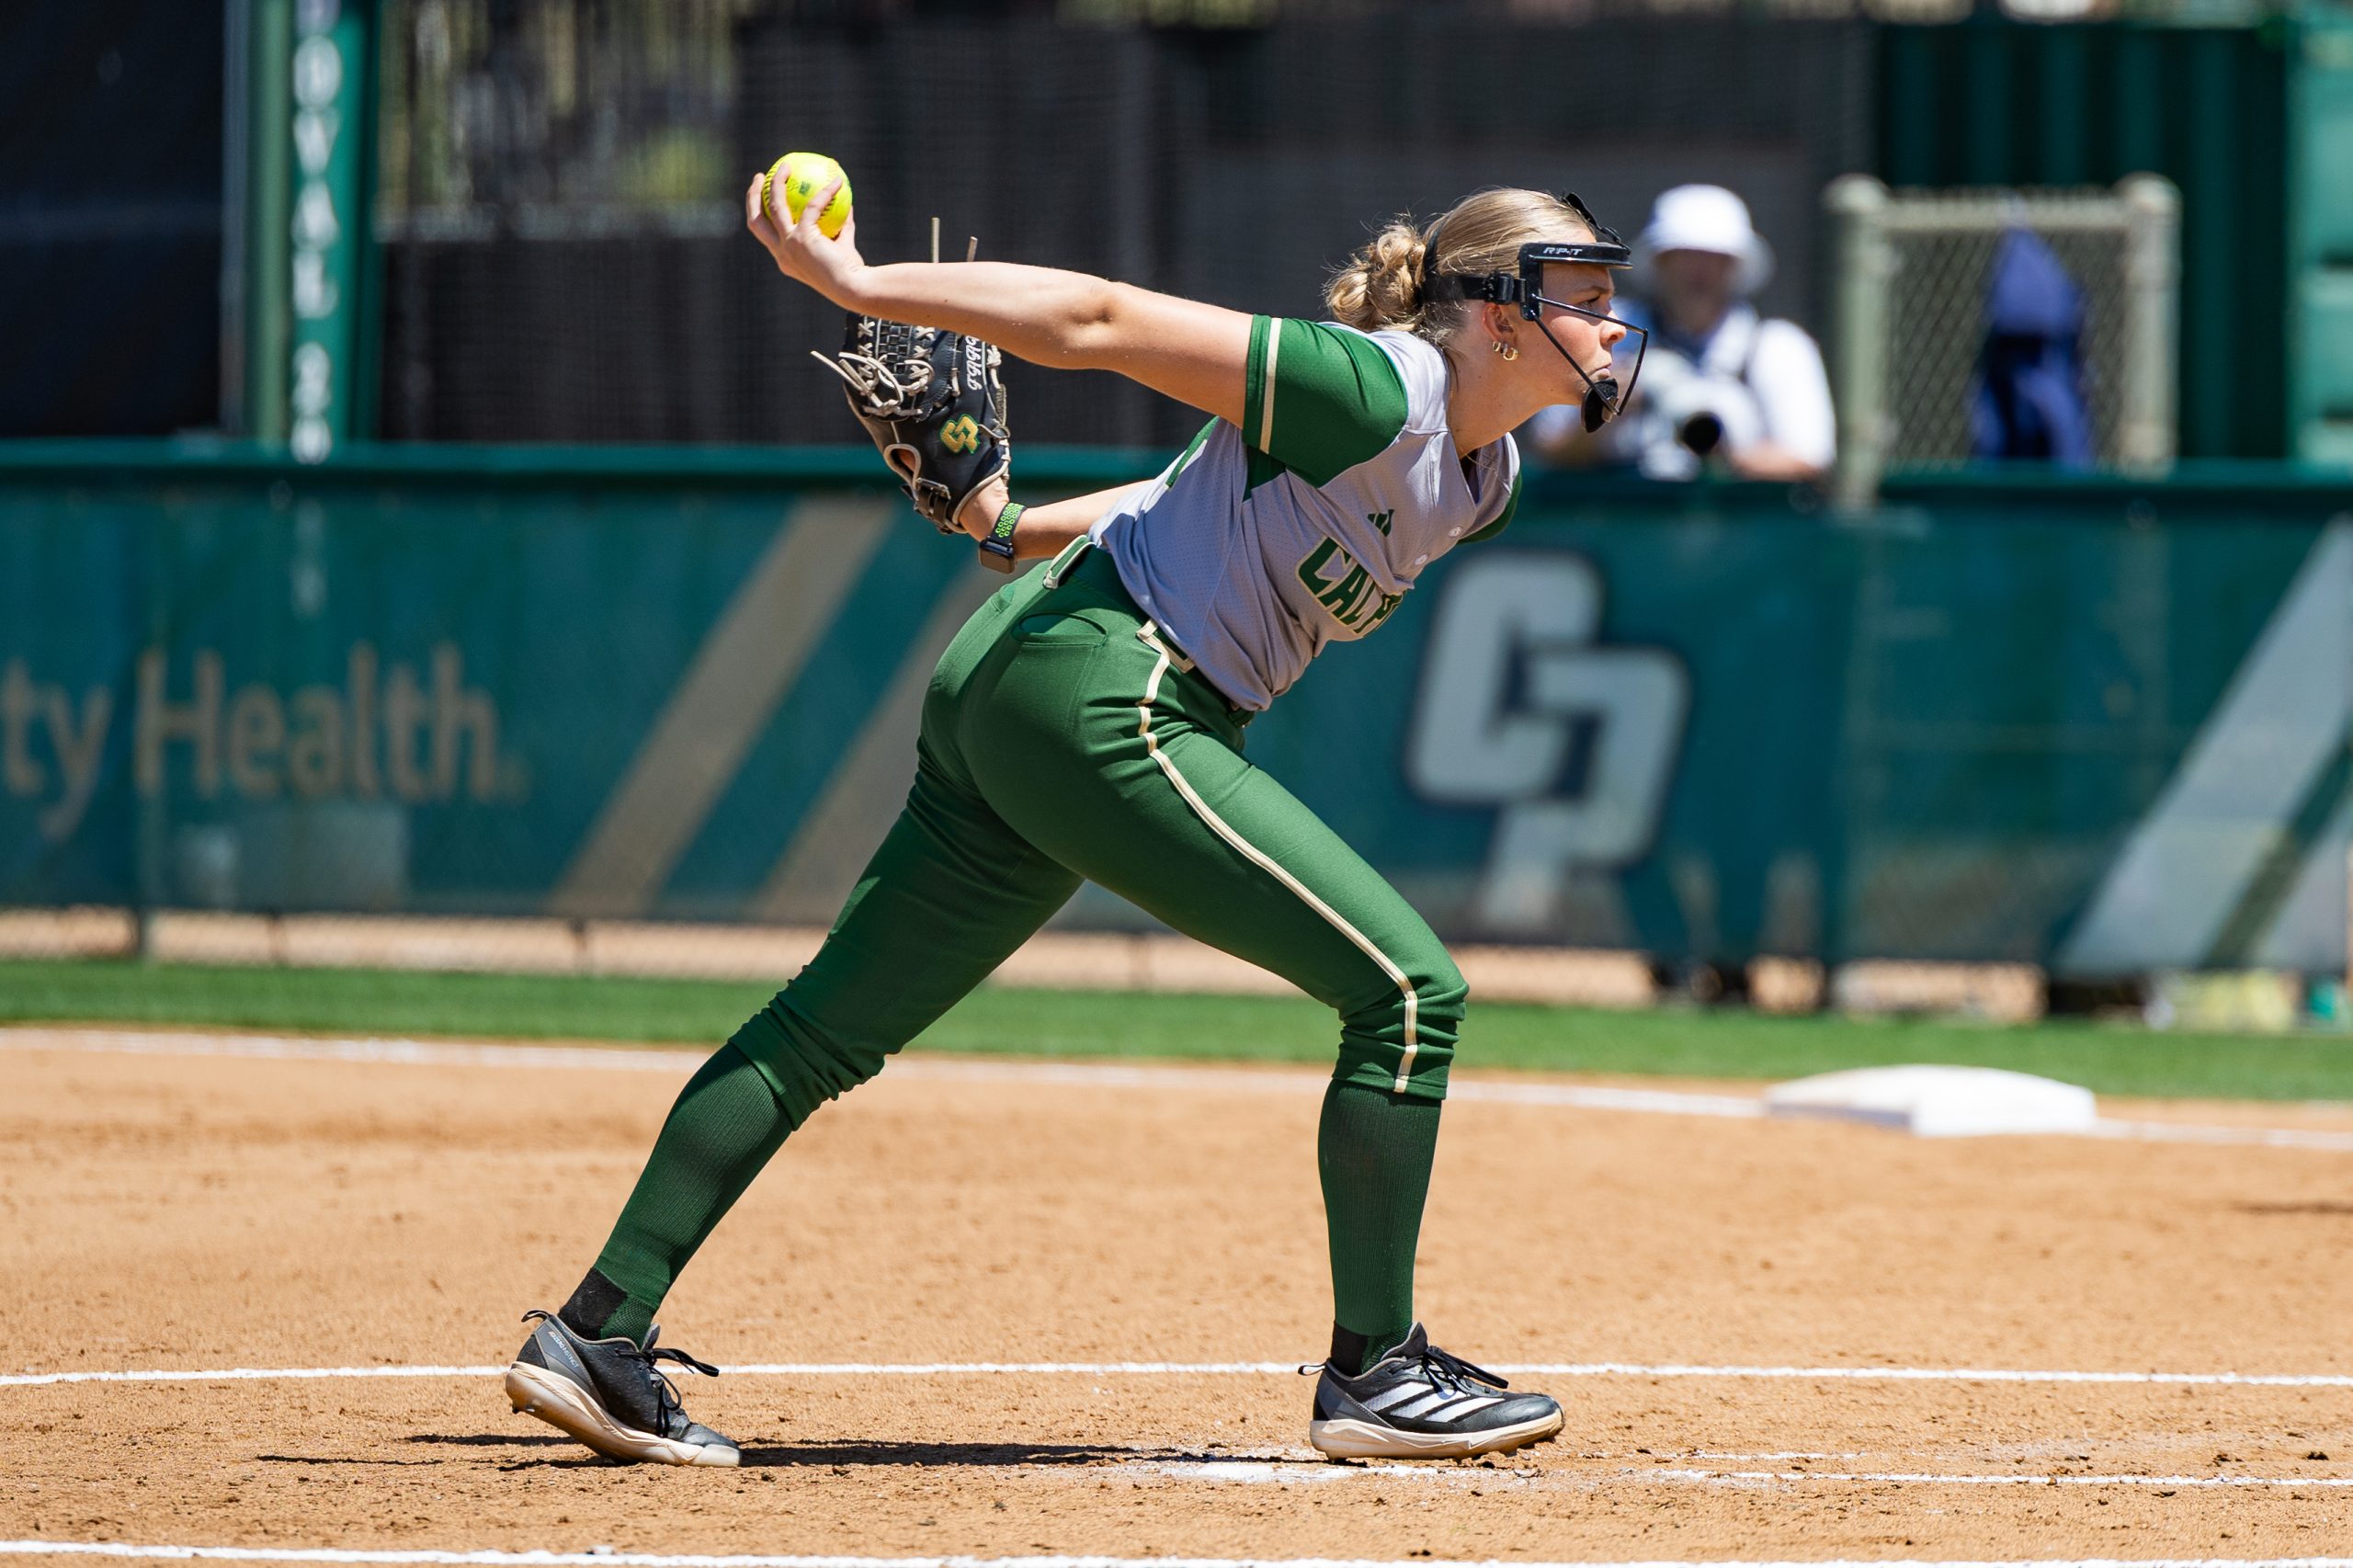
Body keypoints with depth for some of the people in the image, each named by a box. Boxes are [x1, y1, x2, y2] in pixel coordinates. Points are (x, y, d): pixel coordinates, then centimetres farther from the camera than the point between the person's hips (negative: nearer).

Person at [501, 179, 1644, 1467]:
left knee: (831, 1026, 7)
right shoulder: (1373, 388, -17)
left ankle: (597, 1338, 7)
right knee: (1407, 987, -9)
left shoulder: (1481, 477, 12)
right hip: (1101, 697, -10)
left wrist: (1022, 530, 23)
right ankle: (1373, 1372, -2)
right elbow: (1104, 320, -16)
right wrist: (859, 284, -15)